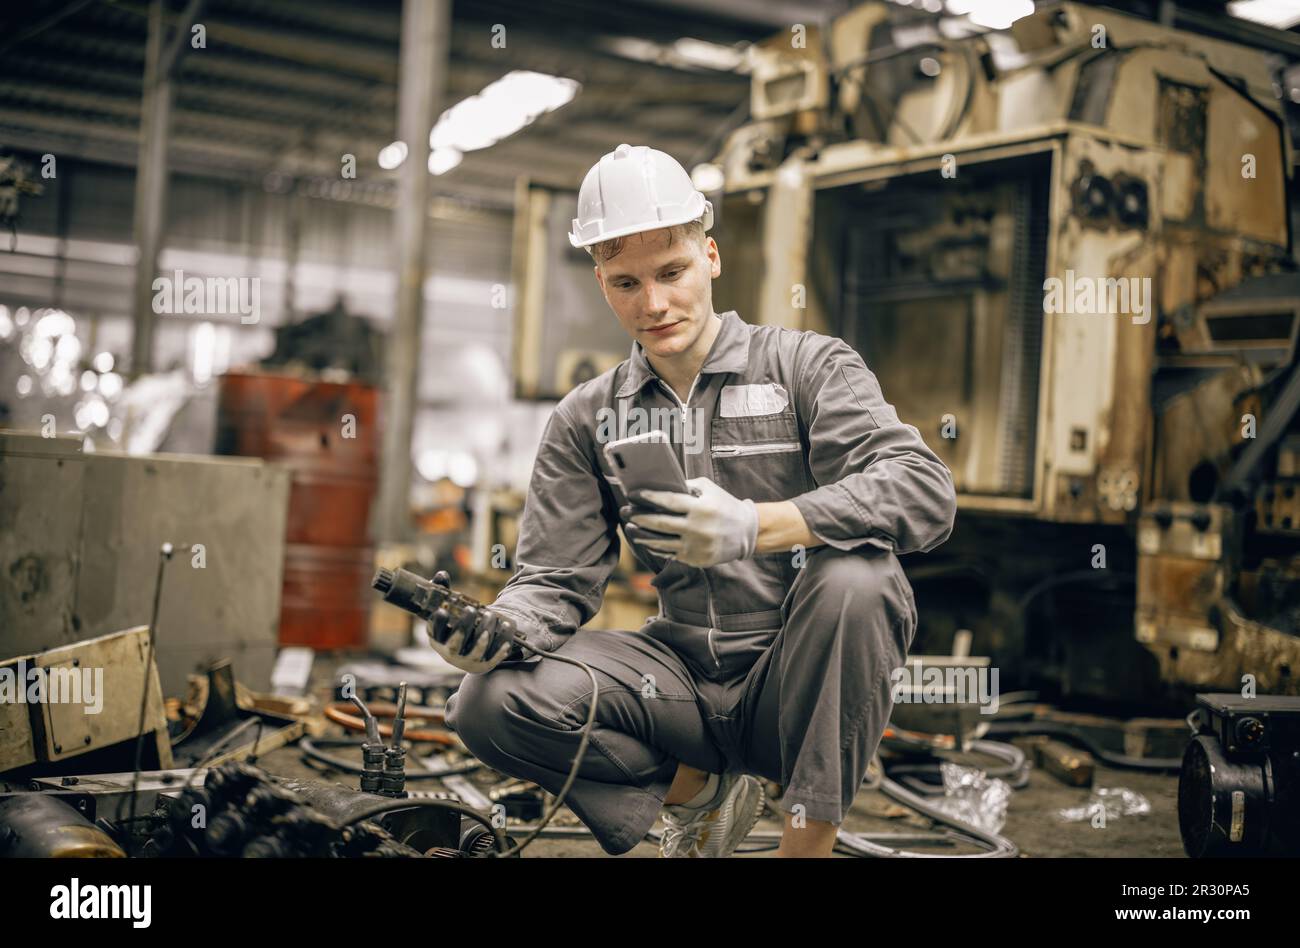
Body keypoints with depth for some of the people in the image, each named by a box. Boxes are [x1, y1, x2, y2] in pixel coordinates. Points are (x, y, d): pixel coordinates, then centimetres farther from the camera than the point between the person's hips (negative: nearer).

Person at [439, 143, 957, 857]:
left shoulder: (808, 365, -3)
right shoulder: (586, 420, 9)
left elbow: (924, 490, -18)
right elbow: (556, 578, 4)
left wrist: (755, 525, -33)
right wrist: (499, 627, -20)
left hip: (797, 687, -3)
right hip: (682, 678, 3)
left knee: (854, 575, -34)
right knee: (495, 701, -20)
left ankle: (810, 836, -16)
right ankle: (696, 787, 7)